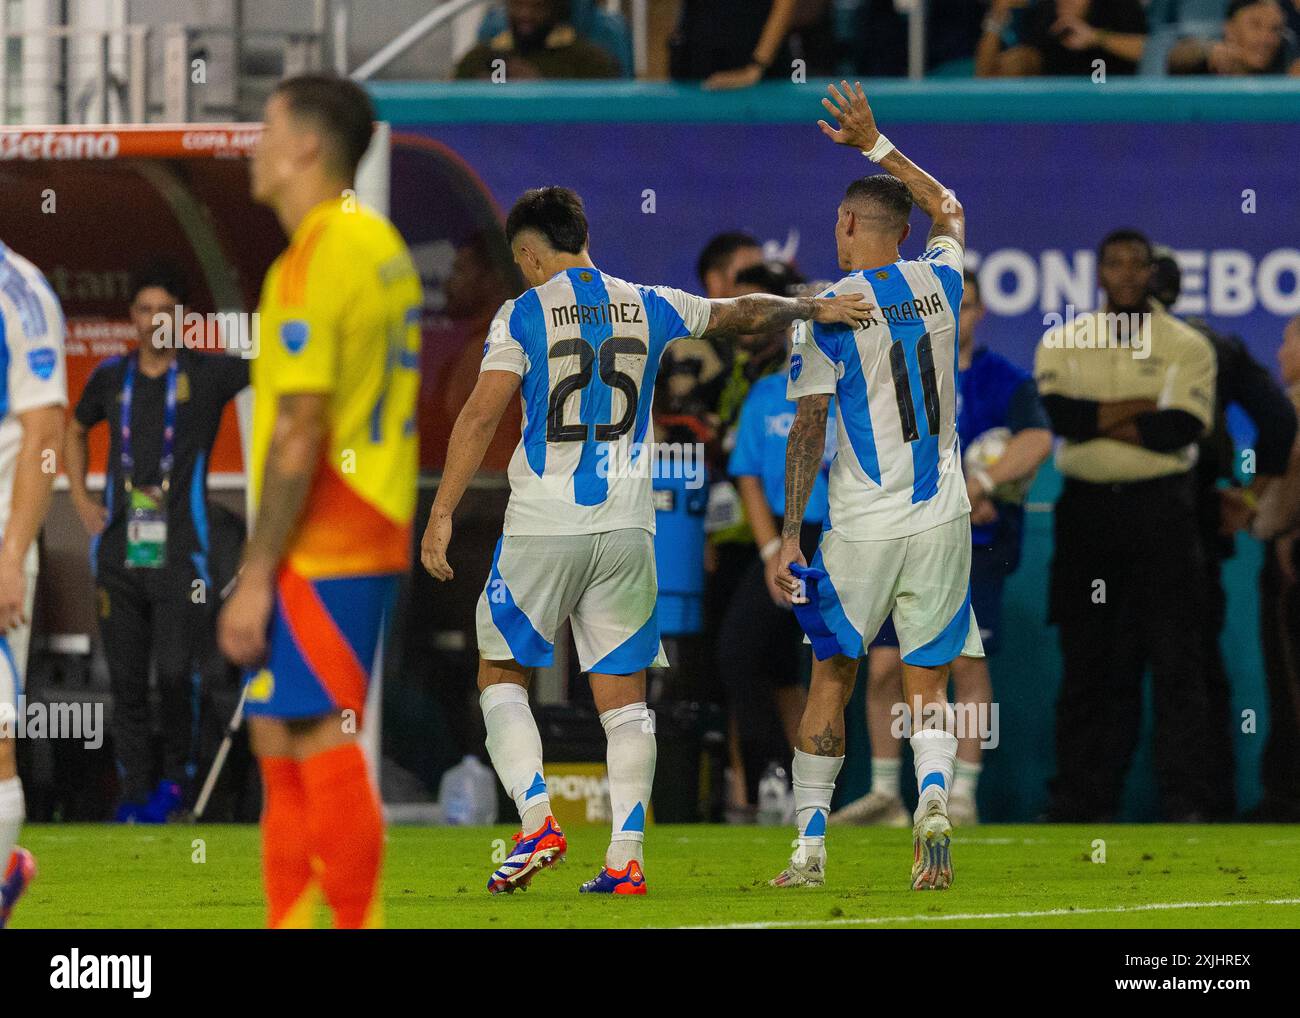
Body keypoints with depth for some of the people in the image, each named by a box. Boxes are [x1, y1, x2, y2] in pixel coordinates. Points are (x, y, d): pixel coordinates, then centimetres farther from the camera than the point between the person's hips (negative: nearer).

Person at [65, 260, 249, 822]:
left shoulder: (207, 374, -1)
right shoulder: (112, 376, 11)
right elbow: (75, 430, 28)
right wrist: (81, 499, 17)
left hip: (180, 555, -3)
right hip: (119, 554, 3)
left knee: (176, 672, -10)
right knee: (126, 680, 4)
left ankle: (177, 776, 13)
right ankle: (135, 792, 12)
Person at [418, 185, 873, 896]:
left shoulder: (524, 315, -4)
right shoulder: (646, 307, 8)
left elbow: (480, 416, -12)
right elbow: (744, 313, 22)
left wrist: (442, 512, -12)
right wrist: (811, 308, 37)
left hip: (543, 524, -4)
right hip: (627, 524, 4)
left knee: (502, 673, 9)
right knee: (624, 692, 6)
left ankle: (537, 822, -8)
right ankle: (626, 858, 0)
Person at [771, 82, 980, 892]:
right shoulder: (937, 281, 4)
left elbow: (809, 426, -11)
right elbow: (949, 211, 27)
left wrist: (790, 534, -8)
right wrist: (875, 144, 33)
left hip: (862, 527, -3)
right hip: (941, 520, 3)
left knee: (833, 678, 10)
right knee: (927, 682, 7)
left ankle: (811, 846, 10)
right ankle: (934, 801, -20)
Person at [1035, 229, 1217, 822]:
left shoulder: (1187, 347, 3)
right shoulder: (1063, 342, 9)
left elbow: (1182, 428, -11)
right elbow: (1054, 412, -9)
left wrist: (1094, 420, -8)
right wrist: (1139, 409, -12)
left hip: (1161, 511, -2)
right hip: (1085, 510, 2)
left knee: (1174, 657, -5)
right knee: (1086, 660, 4)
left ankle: (1184, 801, -5)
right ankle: (1082, 800, 9)